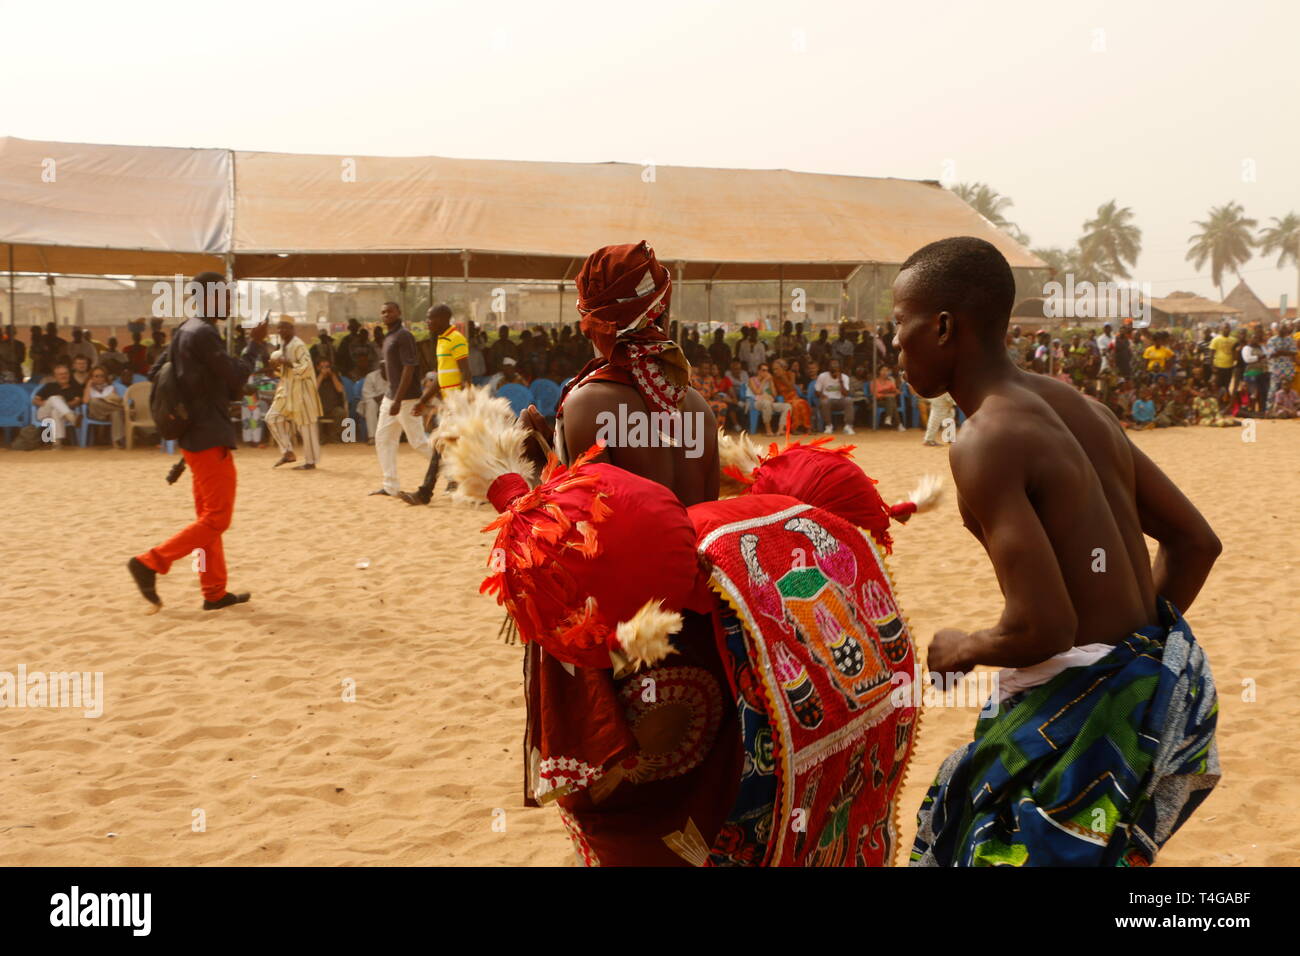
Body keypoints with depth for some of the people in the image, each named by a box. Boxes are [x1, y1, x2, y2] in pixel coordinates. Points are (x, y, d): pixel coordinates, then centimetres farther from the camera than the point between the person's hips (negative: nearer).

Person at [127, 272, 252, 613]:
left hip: (194, 434, 10)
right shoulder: (203, 334, -16)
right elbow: (235, 378, -16)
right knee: (217, 518, -6)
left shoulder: (184, 333, 13)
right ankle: (150, 563, -7)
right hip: (211, 437, -10)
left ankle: (214, 593, 17)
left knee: (208, 517, 13)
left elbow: (156, 373, 17)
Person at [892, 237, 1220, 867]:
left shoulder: (985, 443, -20)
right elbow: (1195, 542, 12)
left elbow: (1043, 630, -25)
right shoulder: (1078, 407, 7)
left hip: (1083, 698, -9)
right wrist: (1138, 649, 18)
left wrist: (961, 650, -5)